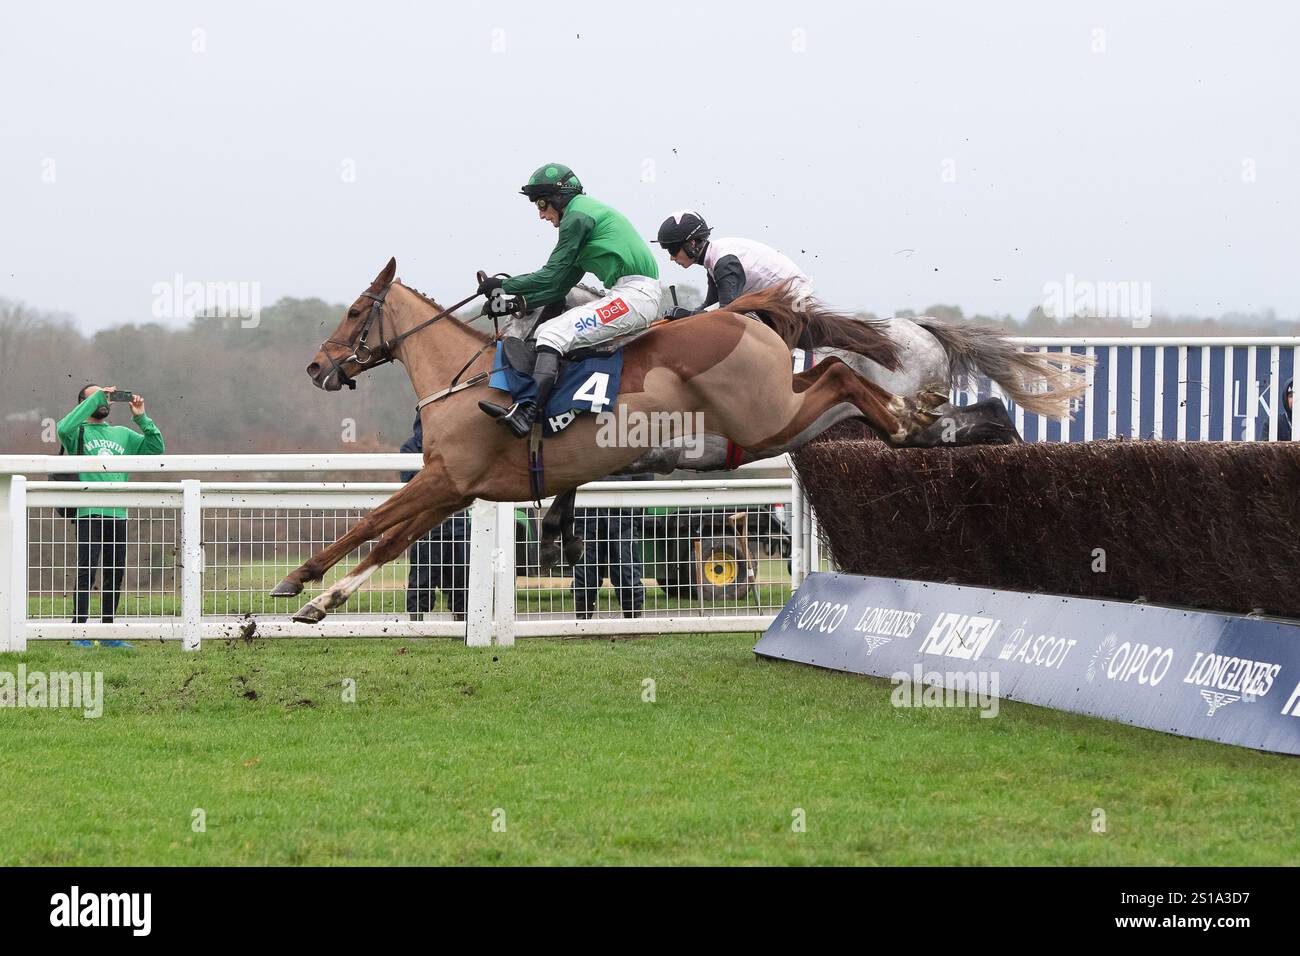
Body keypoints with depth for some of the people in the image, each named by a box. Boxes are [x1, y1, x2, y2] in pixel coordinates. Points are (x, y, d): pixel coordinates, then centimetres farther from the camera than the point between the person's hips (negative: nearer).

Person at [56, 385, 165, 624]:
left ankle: (108, 627, 16)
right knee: (86, 572, -11)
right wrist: (95, 398, -14)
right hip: (89, 514, -5)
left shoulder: (122, 434, 20)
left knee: (116, 573, 8)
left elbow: (156, 447, 16)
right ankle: (79, 627, -11)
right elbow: (63, 429, -19)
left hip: (118, 515, 5)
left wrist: (141, 418, 5)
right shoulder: (79, 433, 5)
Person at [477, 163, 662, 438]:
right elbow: (561, 287, 22)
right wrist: (518, 303, 14)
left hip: (635, 296, -11)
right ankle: (521, 405, -1)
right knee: (546, 332, 10)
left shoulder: (577, 216, -7)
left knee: (554, 334, -19)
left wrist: (504, 285, 1)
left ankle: (525, 413, -28)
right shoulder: (586, 212, 25)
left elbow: (552, 276, -10)